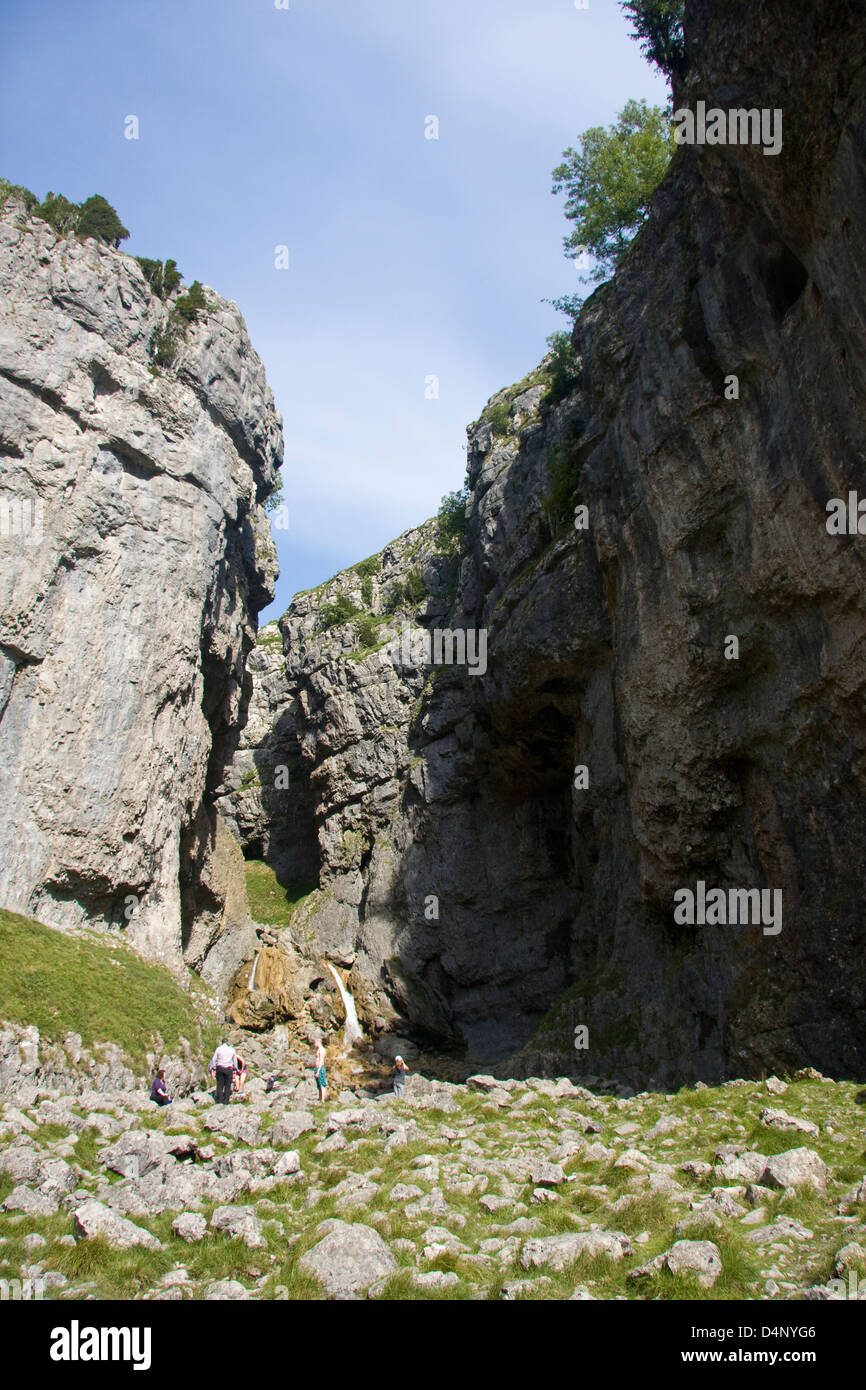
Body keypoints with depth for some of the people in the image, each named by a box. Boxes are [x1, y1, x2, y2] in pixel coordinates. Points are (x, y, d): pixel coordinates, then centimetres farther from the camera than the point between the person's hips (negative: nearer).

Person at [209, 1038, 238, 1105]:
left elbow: (214, 1059, 4)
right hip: (229, 1069, 0)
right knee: (227, 1085, 4)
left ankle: (220, 1100, -2)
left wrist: (213, 1069, 9)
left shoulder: (218, 1049, 4)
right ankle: (226, 1100, 0)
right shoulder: (232, 1049, 8)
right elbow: (235, 1060, 13)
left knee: (220, 1085, 4)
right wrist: (235, 1070, 20)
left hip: (220, 1068, 0)